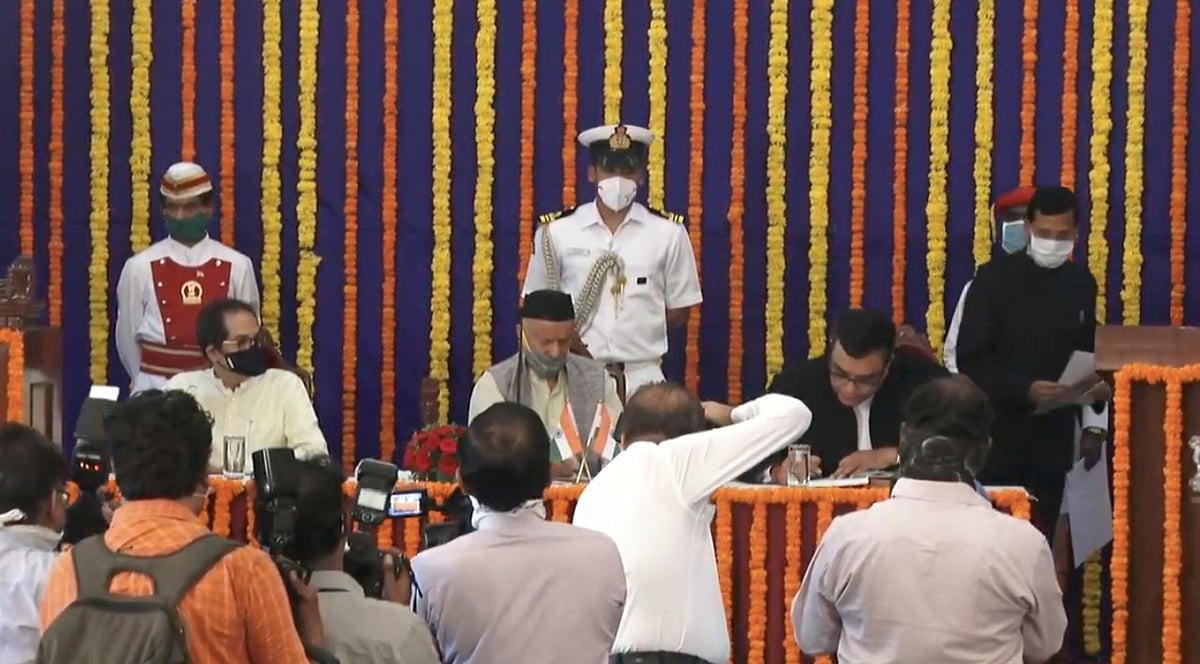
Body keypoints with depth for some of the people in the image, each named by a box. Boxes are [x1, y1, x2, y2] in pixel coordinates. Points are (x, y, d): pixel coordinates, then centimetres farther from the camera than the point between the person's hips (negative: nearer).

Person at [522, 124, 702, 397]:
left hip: (642, 378, 0)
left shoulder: (668, 233, 3)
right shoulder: (555, 232, 3)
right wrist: (571, 345, -7)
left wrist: (634, 333, -1)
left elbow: (678, 311, 9)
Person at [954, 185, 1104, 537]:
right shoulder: (994, 277, -7)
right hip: (998, 432, -4)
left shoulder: (1081, 283, 7)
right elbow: (971, 361, -11)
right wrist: (1026, 390, -24)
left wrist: (1094, 424, 7)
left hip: (1054, 435, 4)